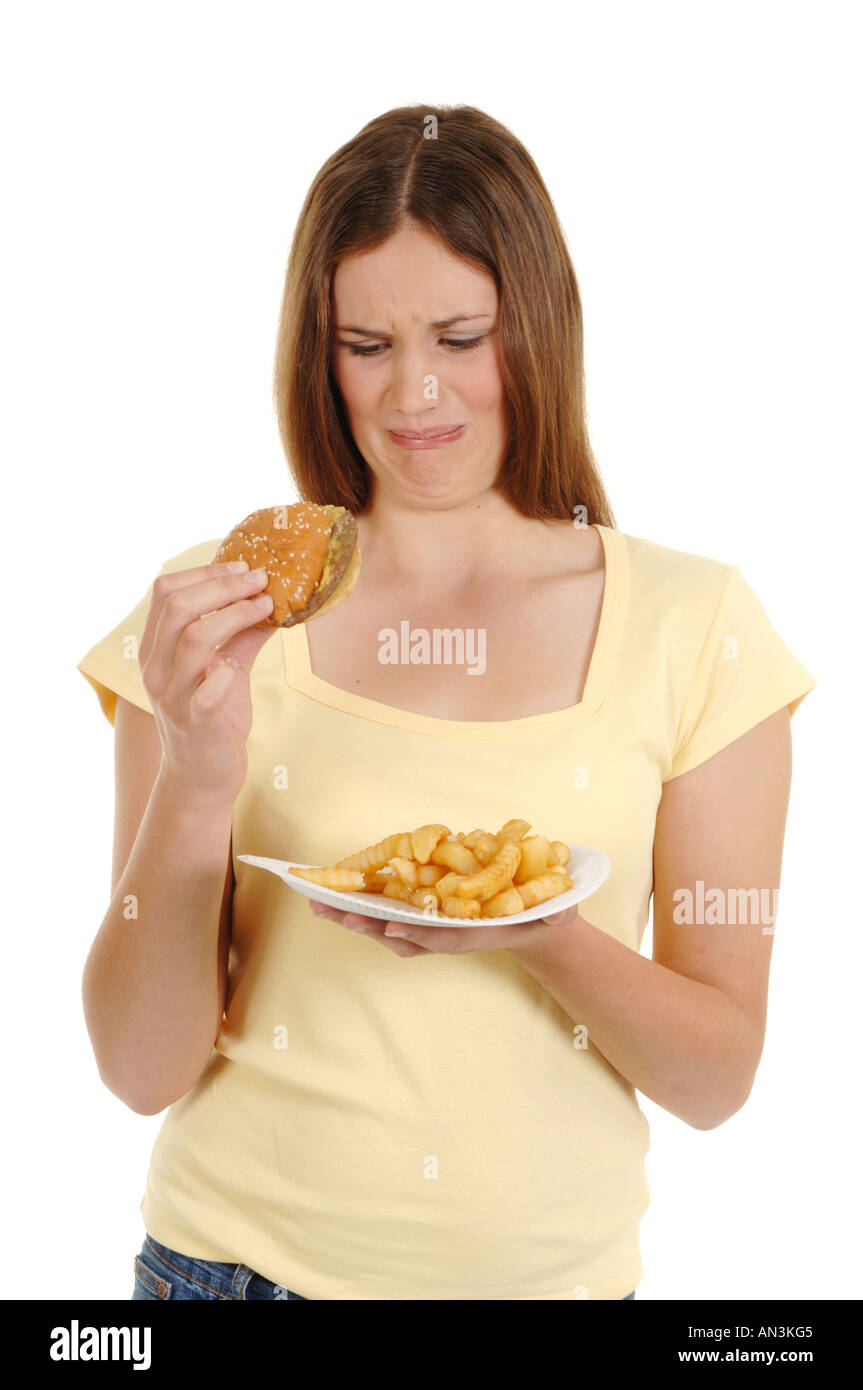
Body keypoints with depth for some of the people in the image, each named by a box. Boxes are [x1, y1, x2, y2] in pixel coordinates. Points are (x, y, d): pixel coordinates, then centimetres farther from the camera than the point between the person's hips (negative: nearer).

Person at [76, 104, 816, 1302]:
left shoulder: (695, 626, -9)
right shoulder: (216, 615, -8)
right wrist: (195, 778, -23)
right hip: (246, 1256, 0)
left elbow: (717, 1076, -6)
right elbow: (144, 1069, -9)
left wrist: (542, 934, -24)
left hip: (557, 1264, 0)